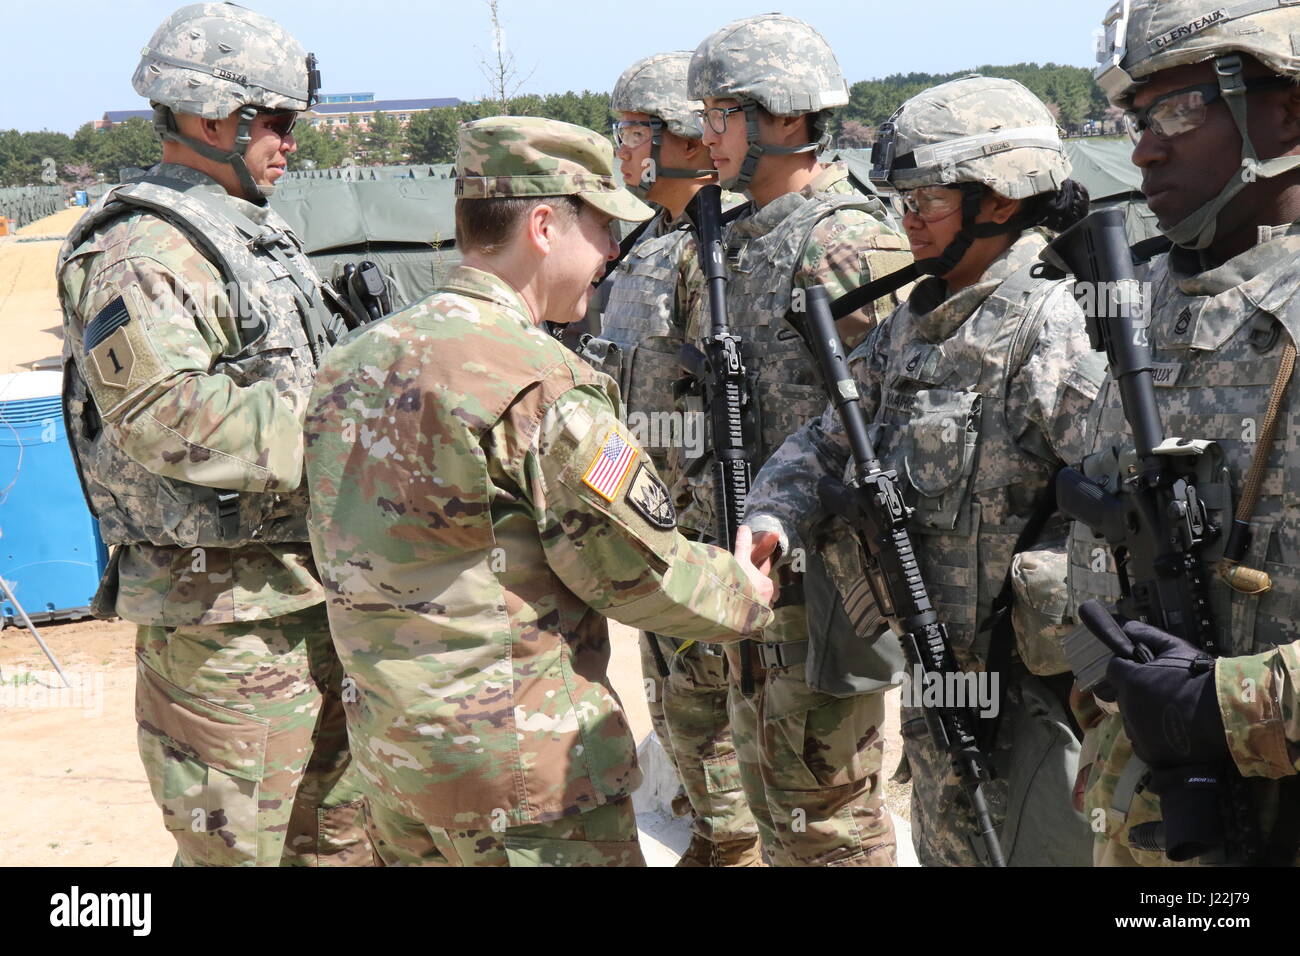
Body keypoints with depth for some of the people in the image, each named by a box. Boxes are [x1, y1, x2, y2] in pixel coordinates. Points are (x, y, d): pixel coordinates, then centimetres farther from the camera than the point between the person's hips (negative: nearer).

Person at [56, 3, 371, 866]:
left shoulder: (257, 234, 16)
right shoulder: (142, 250, -15)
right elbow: (163, 416, -27)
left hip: (313, 588, 9)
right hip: (224, 609, -9)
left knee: (342, 828, 19)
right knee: (242, 842, 0)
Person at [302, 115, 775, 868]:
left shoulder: (355, 362, 6)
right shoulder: (536, 388, -19)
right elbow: (639, 572, -13)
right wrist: (749, 594, 4)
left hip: (387, 747, 8)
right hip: (525, 766, -8)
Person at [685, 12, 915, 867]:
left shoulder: (849, 244, -16)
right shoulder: (745, 243, 14)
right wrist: (710, 490, 18)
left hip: (821, 572, -10)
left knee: (827, 808, 0)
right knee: (772, 791, 21)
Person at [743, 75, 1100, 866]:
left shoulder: (1058, 321, -18)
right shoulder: (912, 324, 9)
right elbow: (829, 442, 13)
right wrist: (773, 521, -7)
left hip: (1043, 677, -8)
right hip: (935, 666, 8)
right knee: (947, 847, 23)